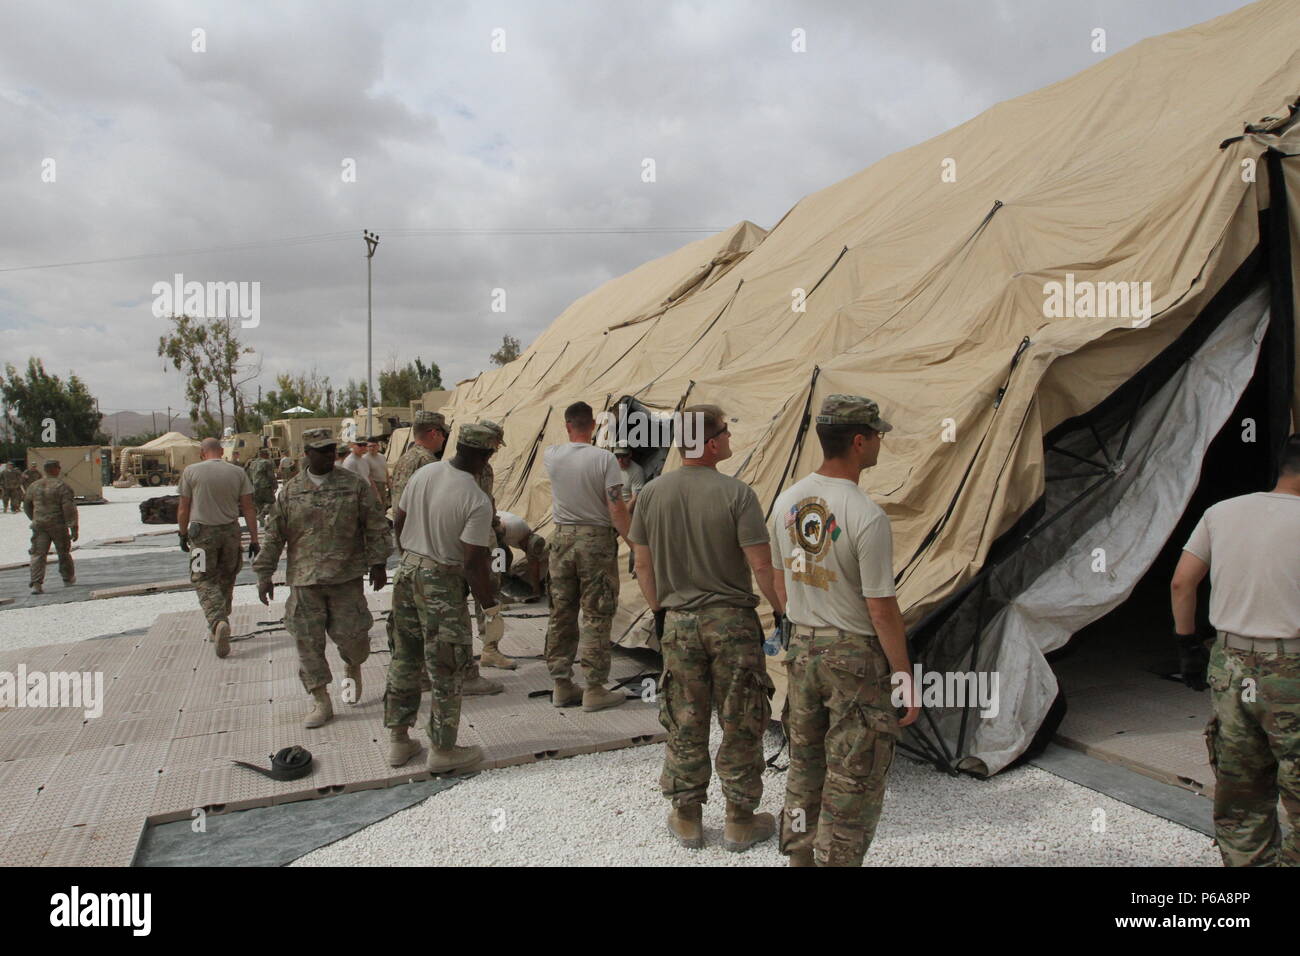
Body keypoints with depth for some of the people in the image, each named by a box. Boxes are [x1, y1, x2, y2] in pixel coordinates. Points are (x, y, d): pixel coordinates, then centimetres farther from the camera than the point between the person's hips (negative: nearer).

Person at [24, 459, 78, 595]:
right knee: (64, 553, 14)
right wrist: (74, 528, -14)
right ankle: (68, 579, 29)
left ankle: (36, 584, -12)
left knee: (38, 554, 0)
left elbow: (27, 506, 18)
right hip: (58, 525, -3)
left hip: (39, 526, 3)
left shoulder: (34, 486, 6)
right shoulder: (61, 486, -10)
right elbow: (69, 508, -15)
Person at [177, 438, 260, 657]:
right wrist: (254, 539, 4)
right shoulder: (238, 472, 2)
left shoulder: (191, 471, -3)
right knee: (226, 580, 15)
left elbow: (183, 509, 0)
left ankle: (218, 622, -22)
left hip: (202, 532, -2)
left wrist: (183, 535, 12)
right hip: (230, 531, 3)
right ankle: (216, 630, 24)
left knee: (205, 581, 2)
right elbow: (248, 508, 1)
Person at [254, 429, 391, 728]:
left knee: (349, 634, 1)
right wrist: (264, 574, 5)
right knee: (308, 640, 3)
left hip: (347, 577, -1)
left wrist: (378, 563, 0)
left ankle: (354, 671, 35)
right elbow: (274, 535, 8)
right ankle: (321, 701, 15)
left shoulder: (354, 485, 0)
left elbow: (375, 526, 2)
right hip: (304, 580, 2)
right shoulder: (290, 491, 4)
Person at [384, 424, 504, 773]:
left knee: (404, 659, 18)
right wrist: (492, 610, -11)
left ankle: (398, 740, 30)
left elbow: (398, 521, 10)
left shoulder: (423, 473, -1)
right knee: (447, 670, 7)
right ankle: (442, 750, 19)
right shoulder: (477, 501, -21)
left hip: (407, 572, 7)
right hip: (442, 582, -7)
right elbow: (473, 564, -21)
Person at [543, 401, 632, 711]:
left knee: (561, 614, 12)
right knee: (597, 616, 2)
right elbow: (617, 508, -15)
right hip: (596, 539, -4)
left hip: (562, 538, 4)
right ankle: (594, 690, 5)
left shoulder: (552, 456, -1)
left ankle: (561, 685, 20)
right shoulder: (604, 458, -12)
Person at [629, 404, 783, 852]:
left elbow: (643, 565, 4)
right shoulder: (736, 493, -14)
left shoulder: (652, 493, -1)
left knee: (684, 725, 14)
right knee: (740, 726, 10)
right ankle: (741, 821, 21)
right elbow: (762, 565, -14)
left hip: (678, 623, 4)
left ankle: (686, 818, 27)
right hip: (733, 621, -3)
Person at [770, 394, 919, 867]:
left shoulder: (787, 500, 0)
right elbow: (882, 608, -16)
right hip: (855, 655, -7)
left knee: (804, 766, 20)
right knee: (854, 780, 8)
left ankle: (799, 856, 34)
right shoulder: (867, 516, -20)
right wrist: (903, 672, -6)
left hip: (802, 649, 7)